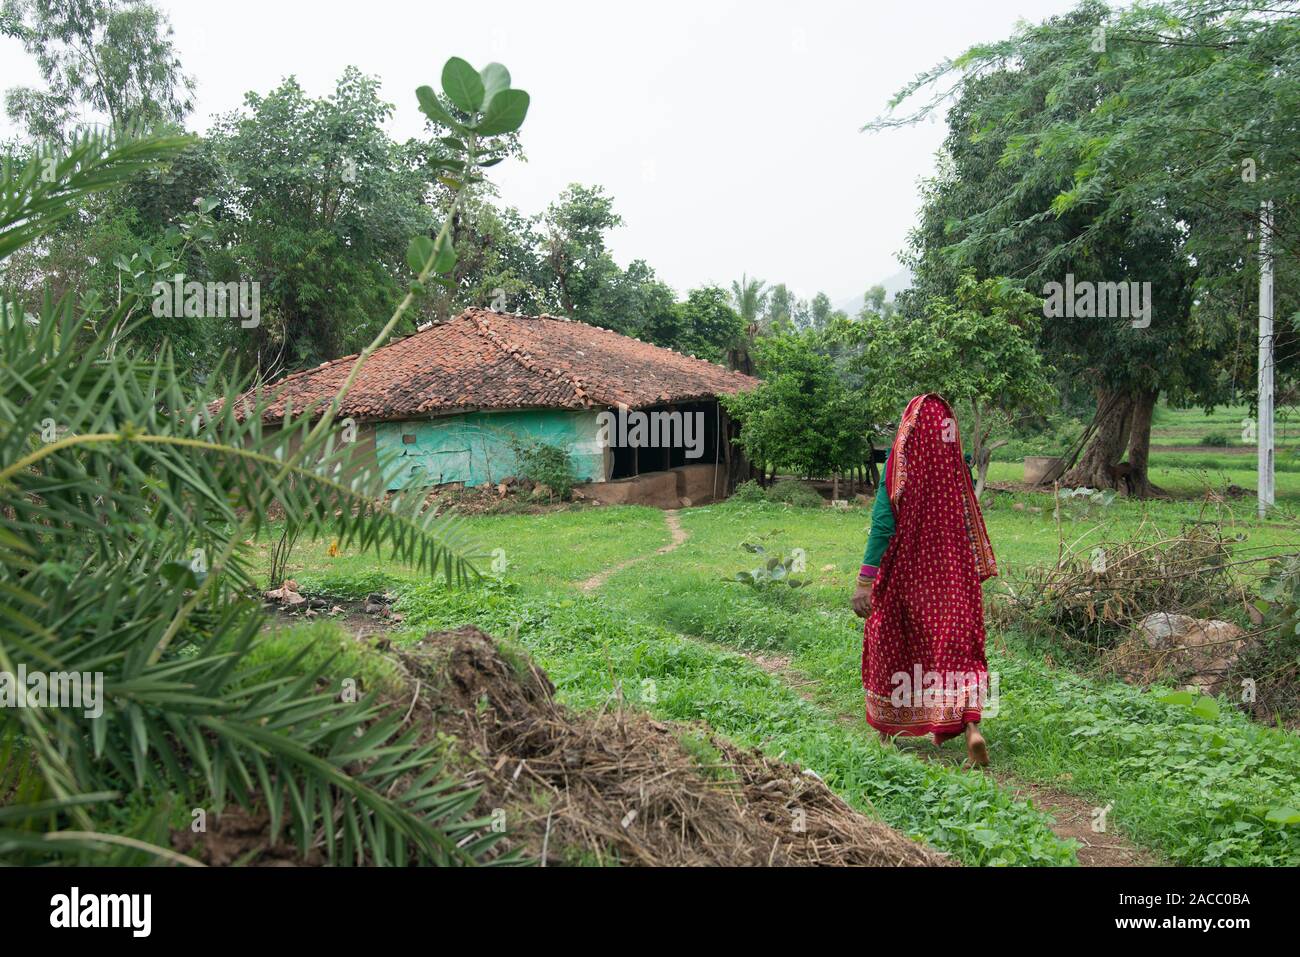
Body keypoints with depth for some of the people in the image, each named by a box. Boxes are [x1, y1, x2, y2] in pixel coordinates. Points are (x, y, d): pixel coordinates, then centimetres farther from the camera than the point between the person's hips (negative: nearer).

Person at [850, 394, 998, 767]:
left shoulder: (900, 460, -11)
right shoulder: (956, 463, 1)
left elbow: (884, 520, -17)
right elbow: (970, 522, 7)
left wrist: (866, 578, -16)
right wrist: (977, 570, 19)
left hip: (904, 571, -2)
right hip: (952, 573, 3)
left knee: (890, 643, 15)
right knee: (957, 643, 4)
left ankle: (887, 724, 29)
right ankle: (969, 724, -17)